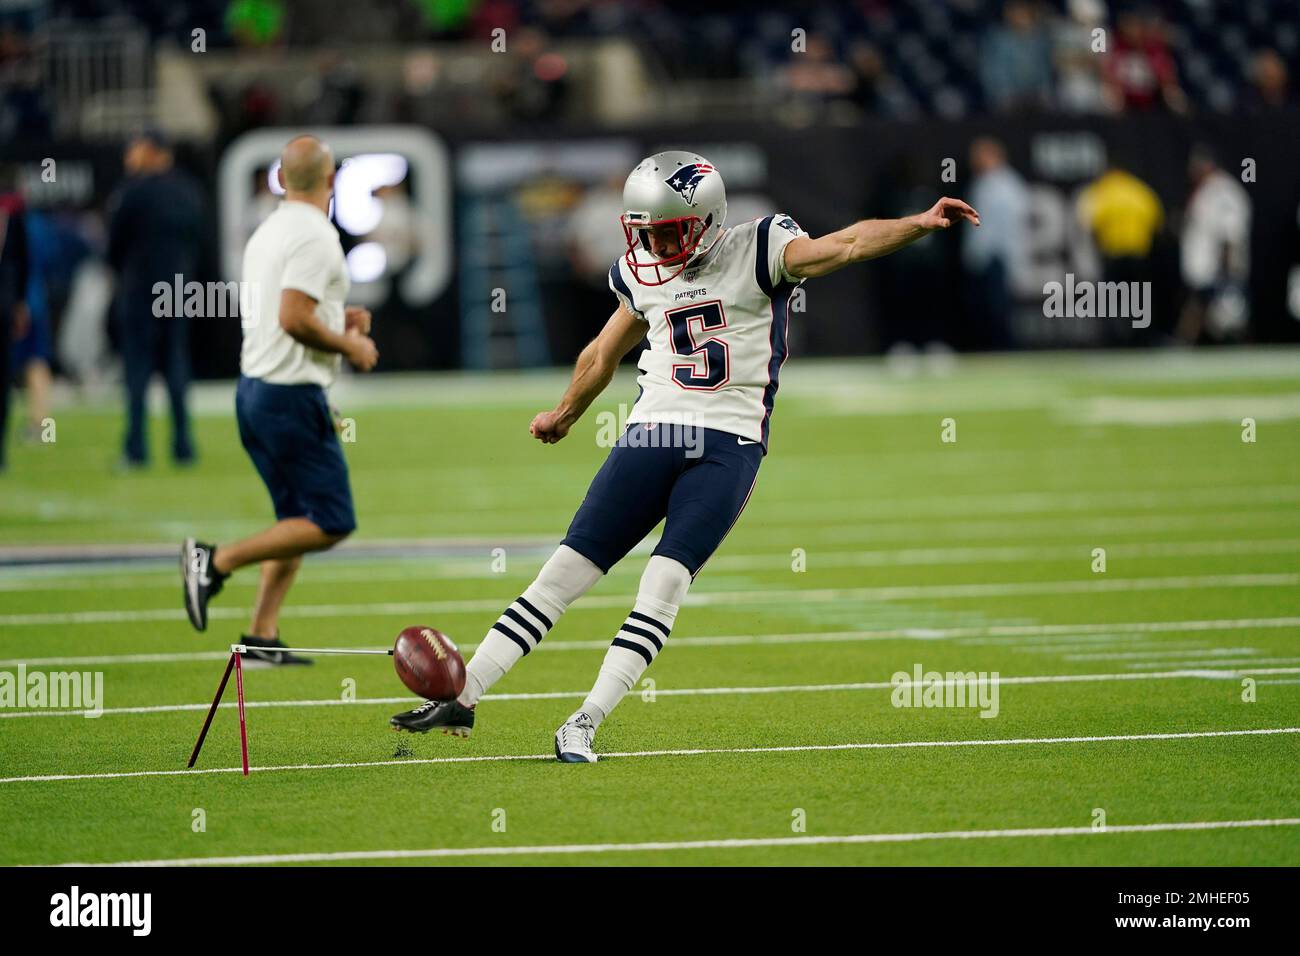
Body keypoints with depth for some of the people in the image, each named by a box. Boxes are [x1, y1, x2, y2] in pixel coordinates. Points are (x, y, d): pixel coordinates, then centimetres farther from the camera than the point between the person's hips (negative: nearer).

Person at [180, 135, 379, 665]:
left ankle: (262, 635, 11)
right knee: (331, 523, -6)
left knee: (298, 518, 15)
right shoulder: (316, 235, -15)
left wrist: (338, 322, 16)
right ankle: (216, 561, -11)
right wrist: (349, 346, -10)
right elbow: (294, 318, -24)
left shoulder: (267, 232, 13)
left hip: (254, 387, 10)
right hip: (292, 395, -10)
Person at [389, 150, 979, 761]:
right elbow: (606, 351, 28)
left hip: (727, 445, -4)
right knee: (565, 571, -2)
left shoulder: (756, 252, -5)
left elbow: (848, 245, -17)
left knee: (665, 583, -17)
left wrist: (920, 224, -34)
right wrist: (565, 414, 44)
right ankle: (459, 699, 1)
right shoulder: (645, 275, 10)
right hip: (651, 435, 4)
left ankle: (583, 726, -15)